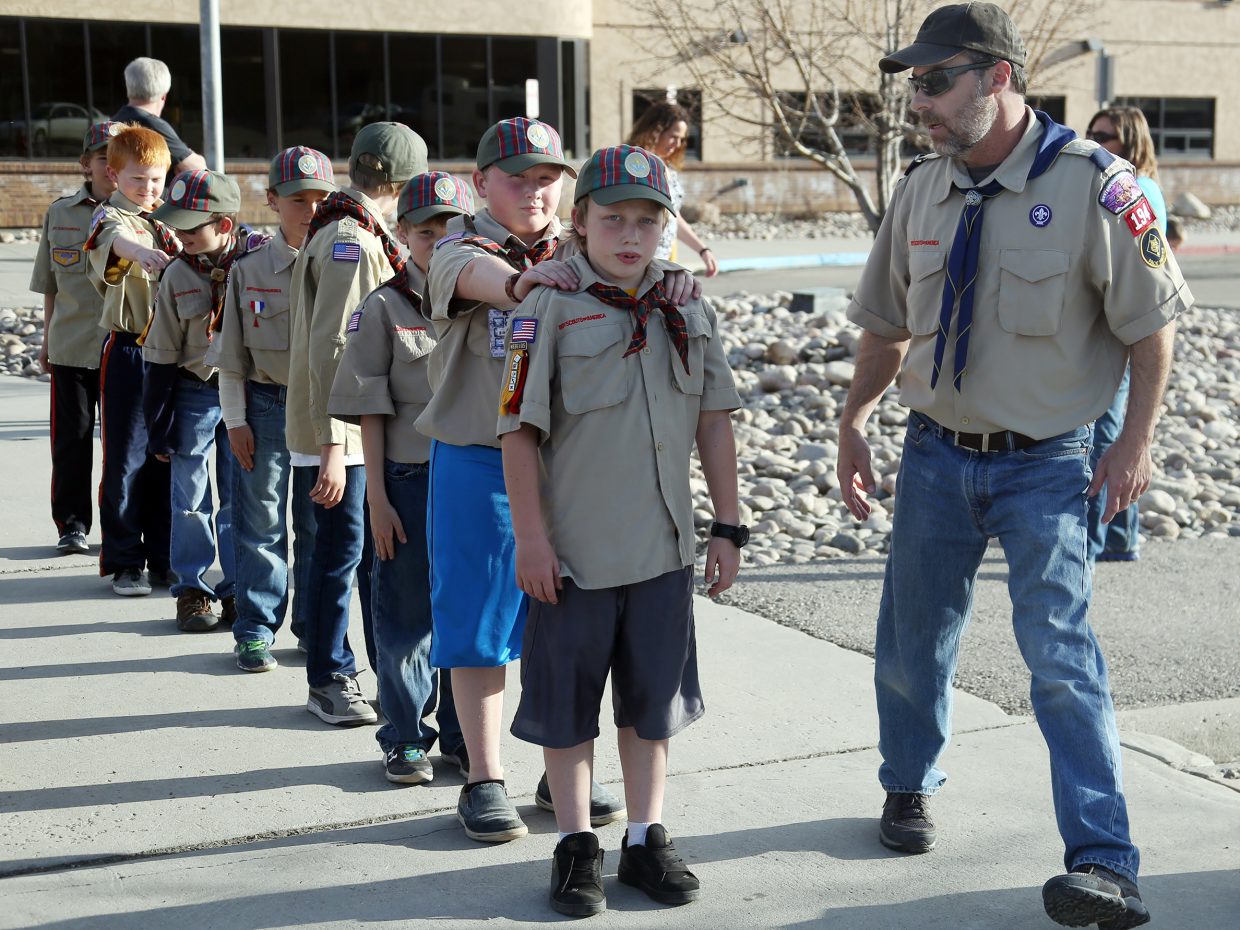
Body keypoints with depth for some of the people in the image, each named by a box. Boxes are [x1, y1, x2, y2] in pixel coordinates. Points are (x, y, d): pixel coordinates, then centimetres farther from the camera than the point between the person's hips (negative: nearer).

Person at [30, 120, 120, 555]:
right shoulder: (60, 212, 7)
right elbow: (51, 284, 14)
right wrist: (48, 339, 14)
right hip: (71, 344, 2)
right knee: (71, 436, 6)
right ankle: (72, 523, 16)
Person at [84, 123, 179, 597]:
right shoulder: (110, 216, -5)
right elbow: (115, 237, -29)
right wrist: (139, 251, -52)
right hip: (128, 350, -5)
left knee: (168, 456, 9)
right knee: (126, 459, 0)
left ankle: (164, 559, 18)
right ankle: (124, 562, 9)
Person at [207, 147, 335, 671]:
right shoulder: (249, 270, 1)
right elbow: (231, 355, 4)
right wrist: (235, 420, -1)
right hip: (265, 406, 0)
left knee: (320, 522, 8)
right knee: (261, 519, 5)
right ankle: (255, 630, 15)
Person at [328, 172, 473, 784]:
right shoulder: (383, 308, -2)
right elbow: (372, 411, -2)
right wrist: (378, 497, -7)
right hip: (409, 480, -2)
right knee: (407, 614, 7)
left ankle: (464, 734, 23)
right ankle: (405, 738, 20)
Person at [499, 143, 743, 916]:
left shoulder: (689, 307, 4)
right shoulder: (550, 308, -9)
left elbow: (714, 423, 8)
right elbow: (520, 430, -9)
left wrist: (729, 527, 7)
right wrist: (531, 536, -12)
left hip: (665, 547, 4)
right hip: (575, 549, -3)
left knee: (653, 699, 14)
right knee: (568, 700, 8)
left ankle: (647, 838, 28)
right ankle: (577, 845, 23)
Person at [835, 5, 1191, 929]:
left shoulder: (1090, 184, -13)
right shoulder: (921, 189, 2)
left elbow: (1151, 323, -6)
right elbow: (887, 324, 12)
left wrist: (1136, 442, -9)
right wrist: (854, 424, 5)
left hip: (1044, 465, -5)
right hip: (936, 453, 5)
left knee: (1061, 652, -11)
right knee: (912, 641, 14)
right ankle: (910, 787, 40)